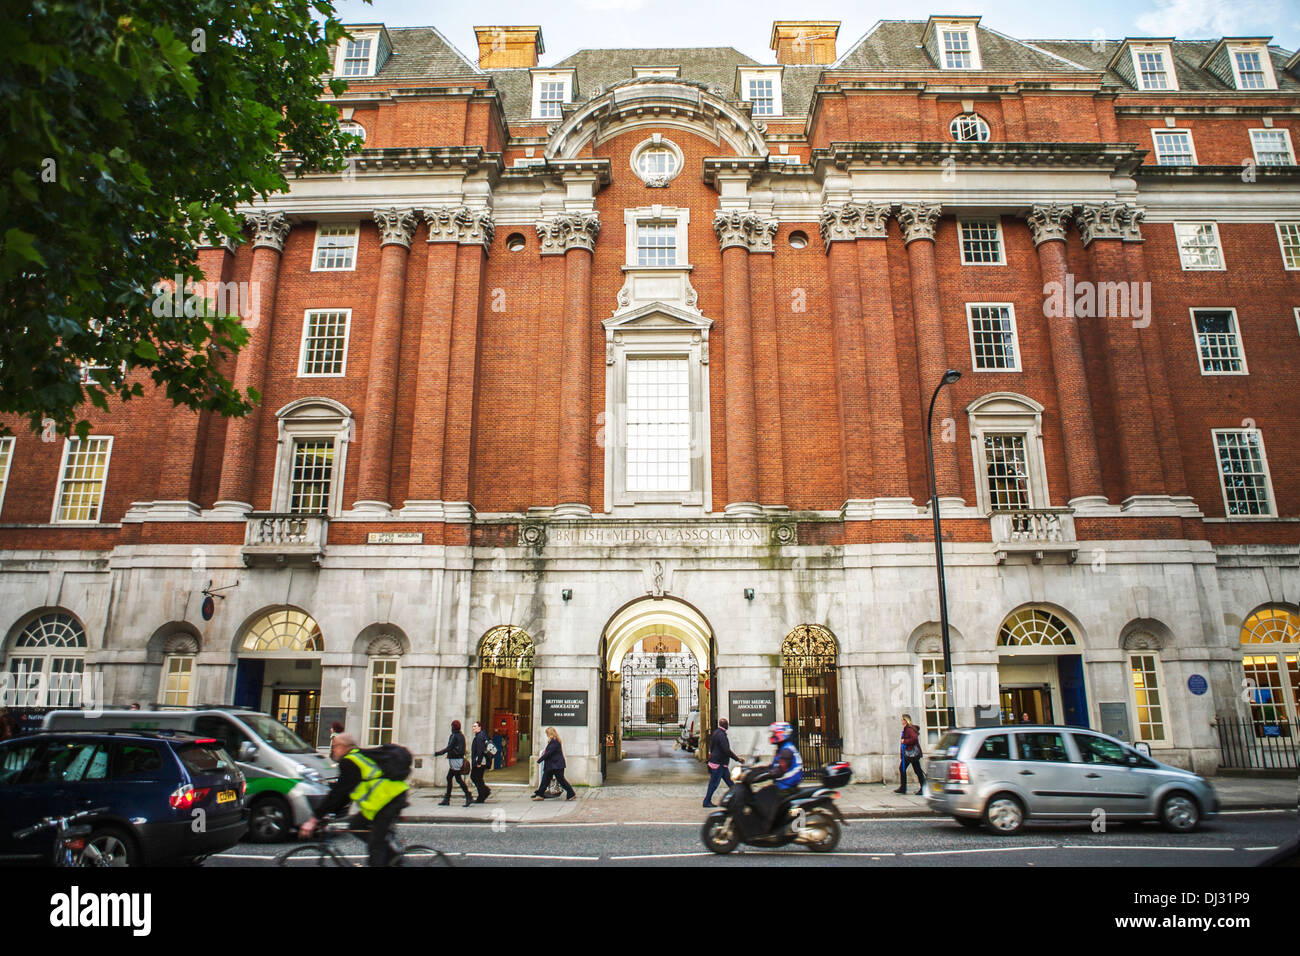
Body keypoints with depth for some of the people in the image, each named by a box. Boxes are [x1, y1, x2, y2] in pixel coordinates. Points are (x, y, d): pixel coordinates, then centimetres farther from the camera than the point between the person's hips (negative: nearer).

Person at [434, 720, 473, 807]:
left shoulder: (454, 736, -13)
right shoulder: (461, 736, 12)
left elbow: (448, 748, -17)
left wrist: (438, 753, -12)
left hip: (455, 760, -9)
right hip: (460, 758, 9)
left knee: (458, 779, -8)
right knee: (449, 777, 14)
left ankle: (469, 798, -10)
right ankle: (446, 799, 18)